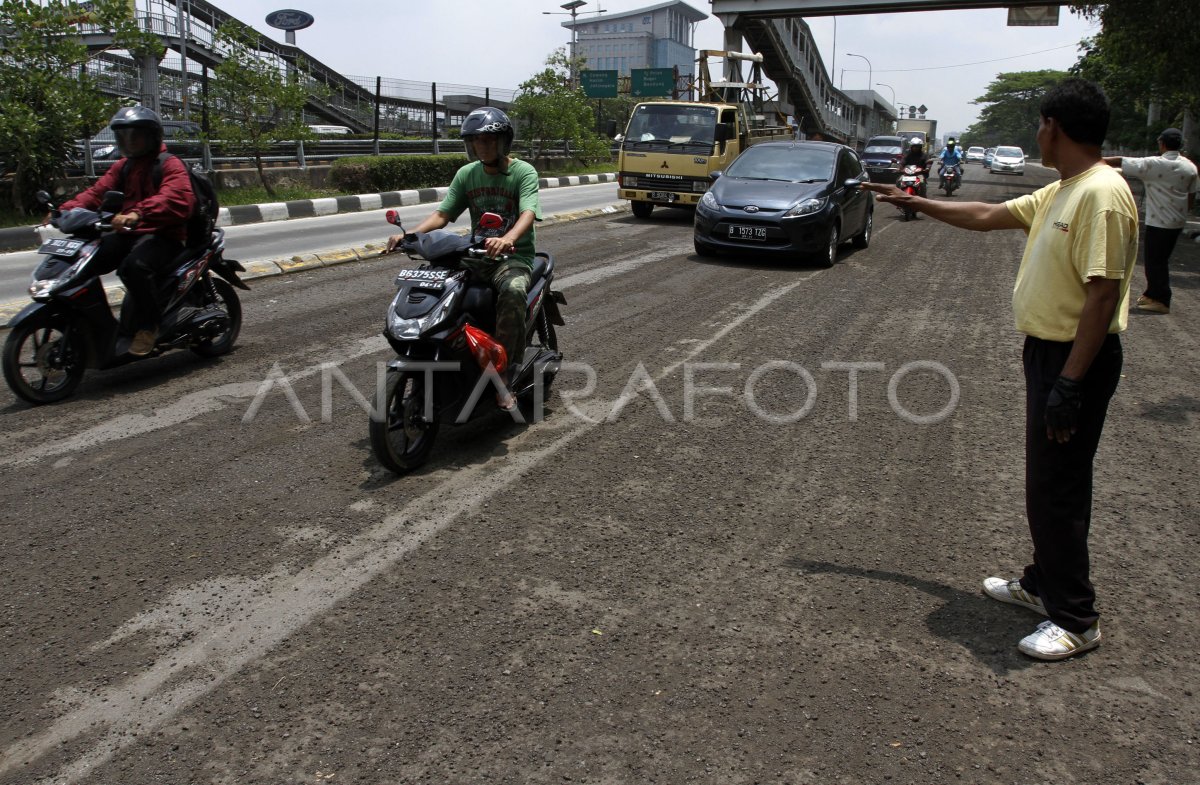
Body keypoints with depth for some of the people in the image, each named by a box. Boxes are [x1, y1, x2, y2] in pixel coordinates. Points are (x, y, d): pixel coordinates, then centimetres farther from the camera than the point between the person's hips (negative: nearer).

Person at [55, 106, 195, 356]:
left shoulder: (170, 165, -5)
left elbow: (176, 197, -26)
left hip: (162, 235, -8)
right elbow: (98, 191, 9)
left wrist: (138, 213, -41)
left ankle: (148, 326, -19)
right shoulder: (123, 166, 21)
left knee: (134, 265, -36)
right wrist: (67, 209, -9)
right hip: (127, 233, 8)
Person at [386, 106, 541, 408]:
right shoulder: (466, 174, 9)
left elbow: (528, 214, -24)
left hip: (515, 256, -5)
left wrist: (508, 239, -46)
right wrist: (409, 234, -16)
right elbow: (443, 214, 3)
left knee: (512, 293, -38)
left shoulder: (524, 173, -6)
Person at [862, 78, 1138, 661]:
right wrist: (916, 203, 27)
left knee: (1058, 488, -3)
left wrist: (1070, 384, -25)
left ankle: (1075, 619, 9)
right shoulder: (1059, 192, 11)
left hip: (1075, 358, -10)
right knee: (1045, 481, 19)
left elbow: (1103, 295, -24)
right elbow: (987, 217, 23)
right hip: (1046, 350, 10)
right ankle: (1043, 583, 34)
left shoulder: (1102, 195, -20)